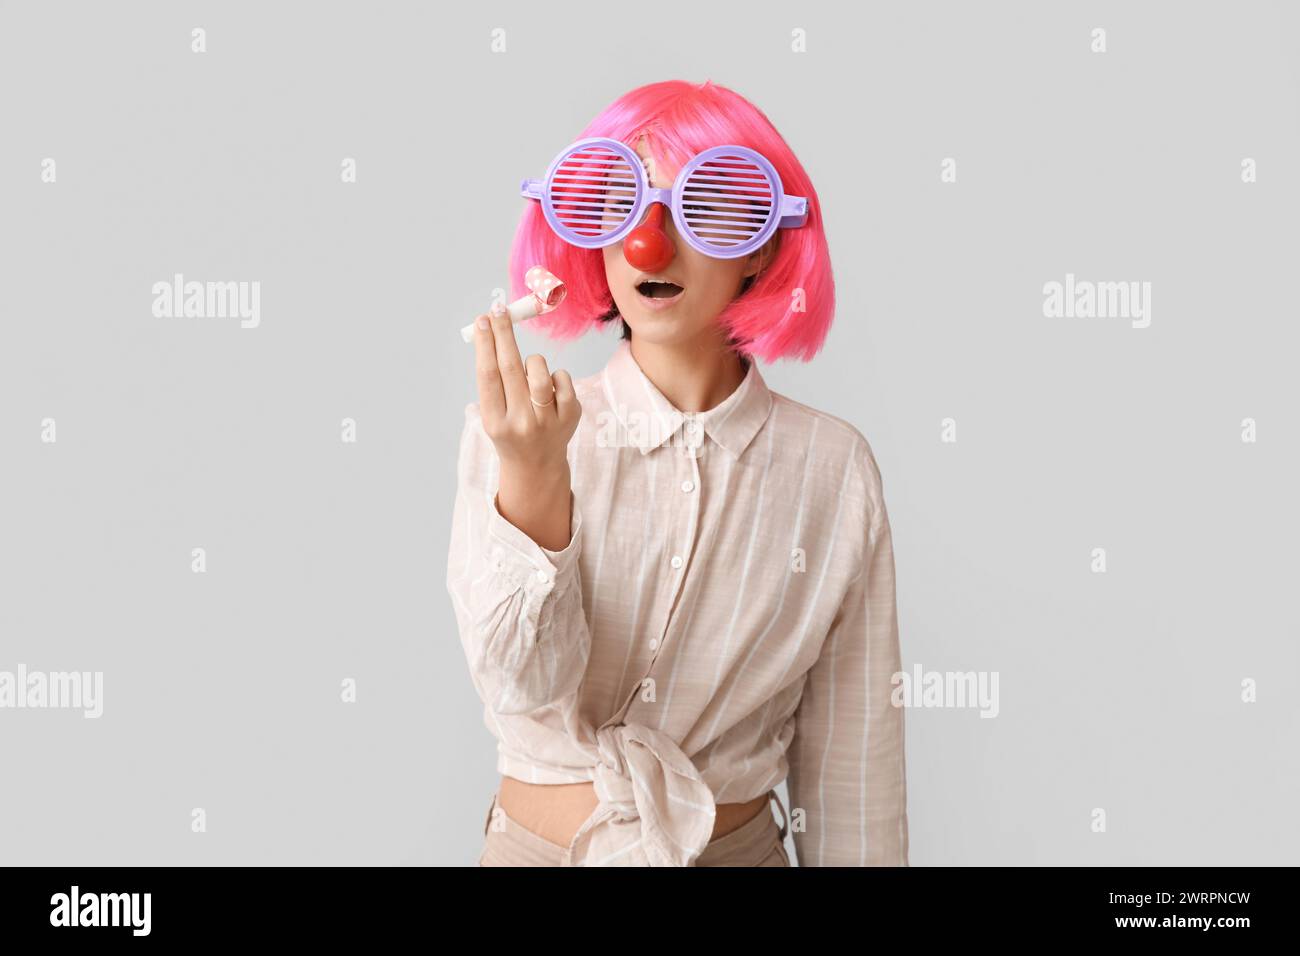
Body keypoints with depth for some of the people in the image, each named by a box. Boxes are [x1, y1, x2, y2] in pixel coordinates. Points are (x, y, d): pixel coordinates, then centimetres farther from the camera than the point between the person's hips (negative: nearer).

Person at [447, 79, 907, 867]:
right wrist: (532, 482, -33)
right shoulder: (510, 435, -12)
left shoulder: (833, 467, -12)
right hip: (538, 842, 0)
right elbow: (524, 684, -20)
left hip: (740, 845, 1)